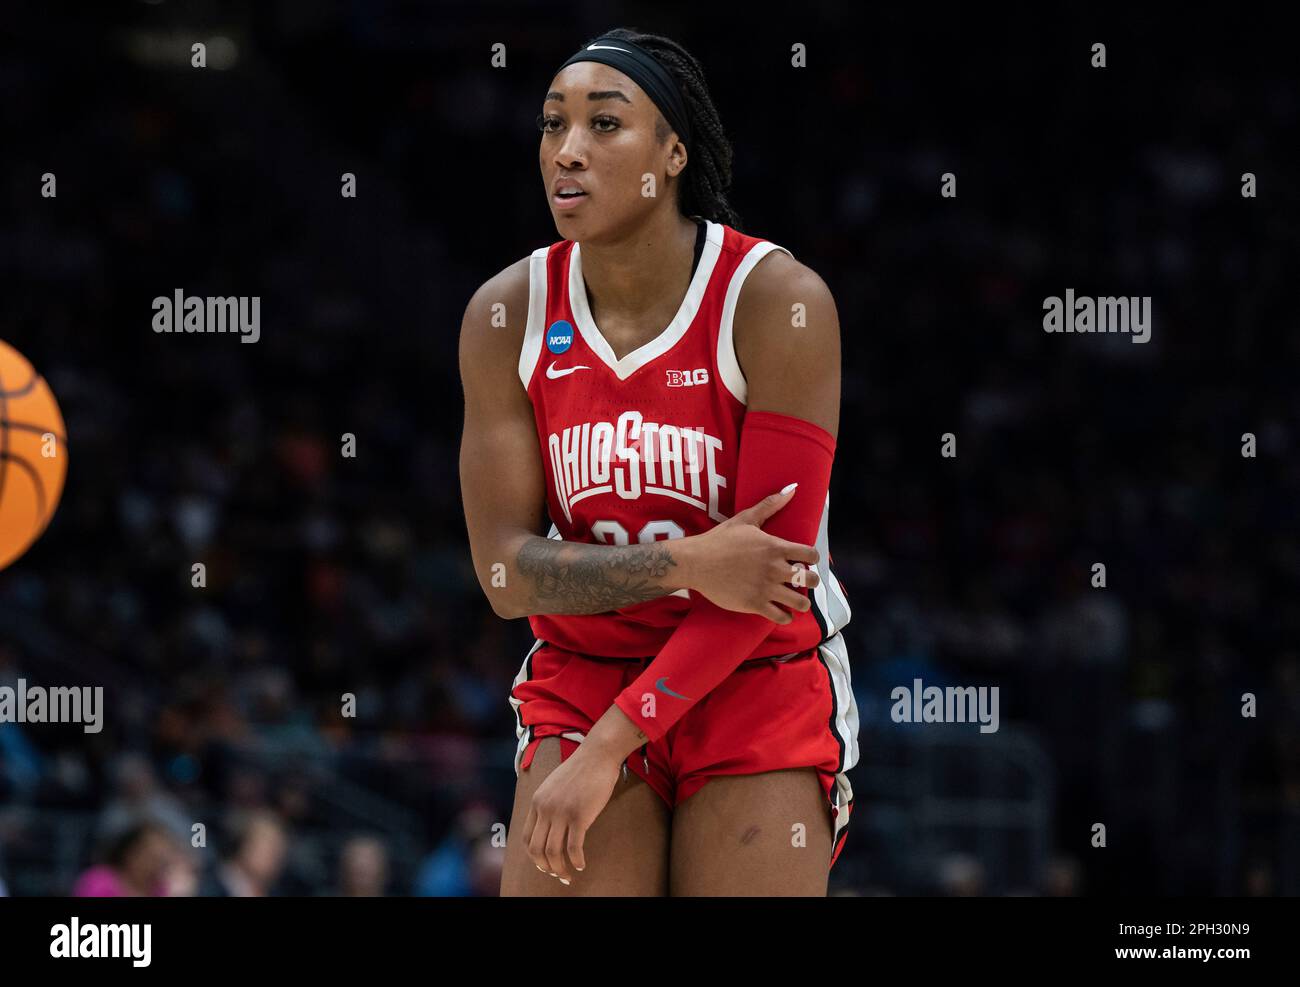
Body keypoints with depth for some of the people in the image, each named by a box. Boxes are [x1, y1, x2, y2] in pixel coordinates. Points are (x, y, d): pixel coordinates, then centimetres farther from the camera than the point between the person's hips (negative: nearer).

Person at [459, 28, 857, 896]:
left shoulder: (777, 301, -15)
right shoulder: (507, 316, -4)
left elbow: (766, 577, -18)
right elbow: (506, 571, -8)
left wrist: (608, 746, -21)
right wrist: (687, 565, -23)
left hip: (759, 691, -2)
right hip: (581, 684, 3)